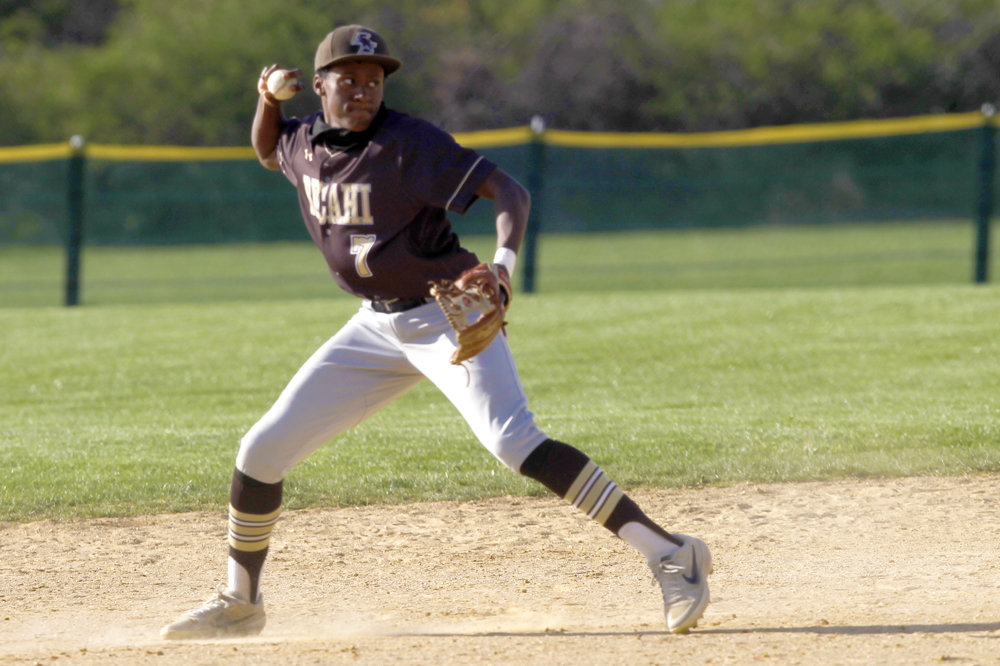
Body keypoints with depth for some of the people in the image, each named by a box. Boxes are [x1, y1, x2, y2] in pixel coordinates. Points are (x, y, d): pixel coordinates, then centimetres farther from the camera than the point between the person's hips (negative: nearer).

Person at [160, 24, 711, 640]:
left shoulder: (410, 144, -19)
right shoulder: (306, 140, 2)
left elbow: (509, 191, -27)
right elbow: (269, 151, 27)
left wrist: (504, 263, -46)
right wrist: (268, 100, 4)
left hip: (449, 313, -7)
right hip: (377, 328, 7)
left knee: (514, 441, -28)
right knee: (262, 451, 4)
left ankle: (669, 555, -30)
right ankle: (239, 604, 24)